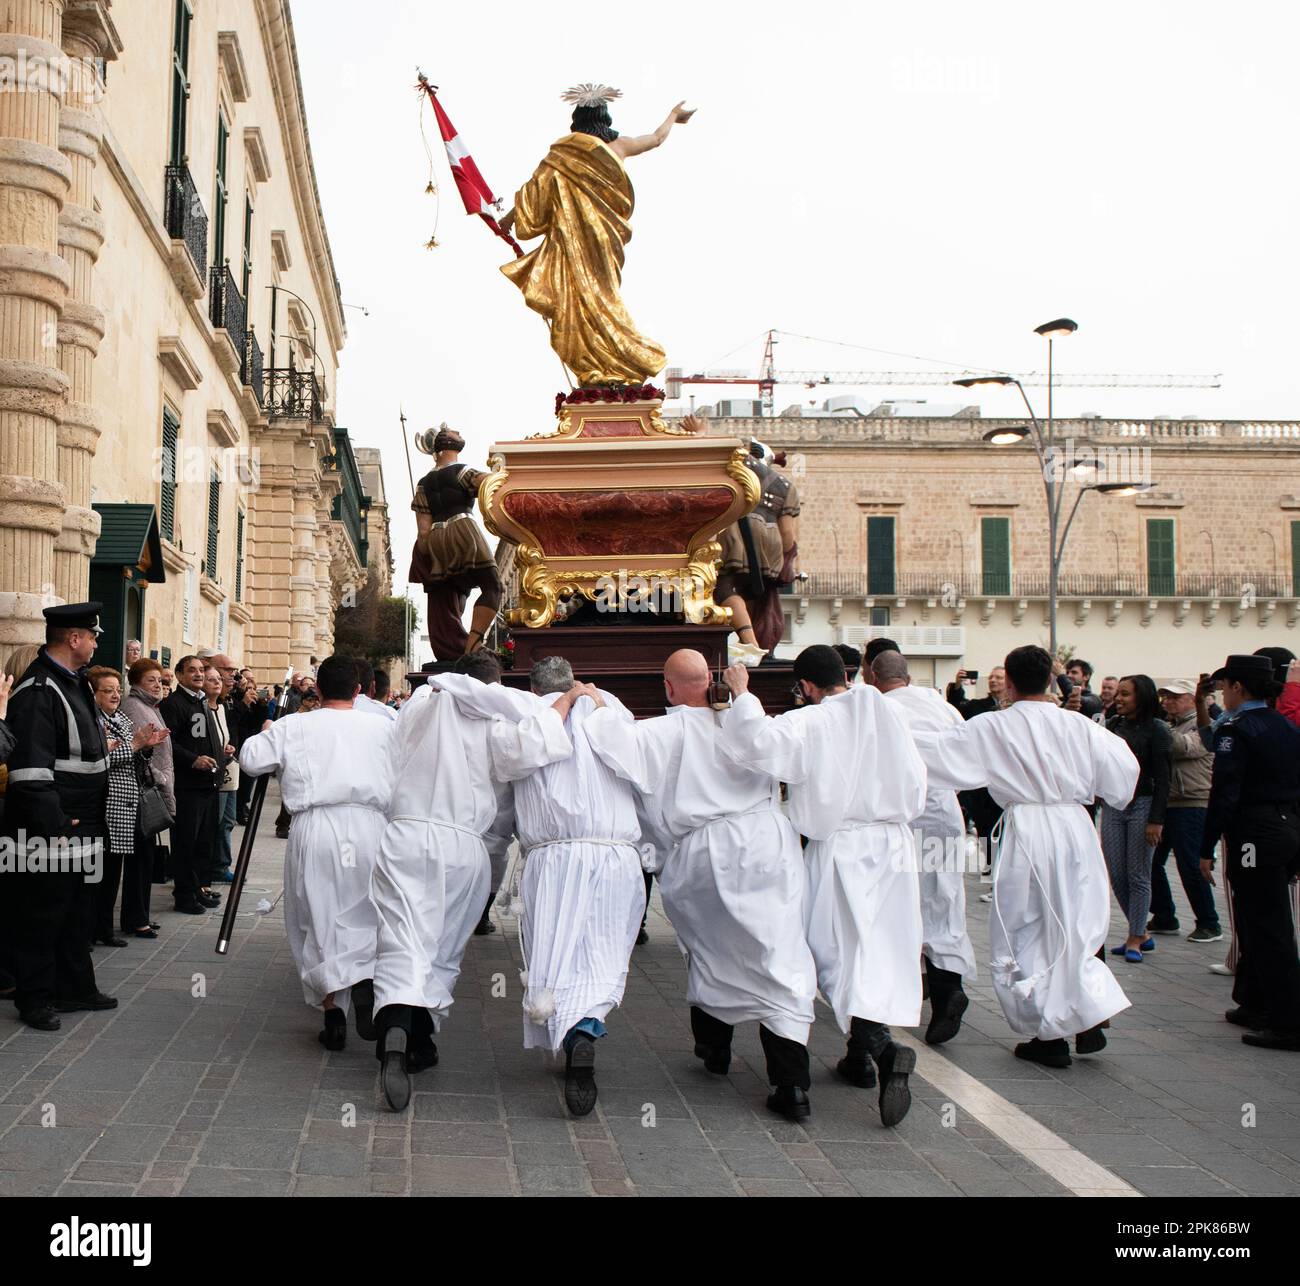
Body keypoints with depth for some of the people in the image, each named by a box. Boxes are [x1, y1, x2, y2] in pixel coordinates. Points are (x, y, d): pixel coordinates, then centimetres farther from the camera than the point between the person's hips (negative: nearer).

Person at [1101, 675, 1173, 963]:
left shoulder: (1156, 729, -6)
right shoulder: (1113, 725, 10)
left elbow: (1163, 777, -9)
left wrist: (1156, 820, -13)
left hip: (1142, 805, -5)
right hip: (1112, 805, 5)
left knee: (1138, 876, 0)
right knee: (1116, 875, 6)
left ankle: (1135, 939, 9)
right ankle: (1141, 933, 21)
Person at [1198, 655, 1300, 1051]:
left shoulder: (1237, 729, -12)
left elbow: (1224, 792, -16)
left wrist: (1207, 848, -12)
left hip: (1255, 835, -8)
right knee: (1257, 922, 19)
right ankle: (1254, 1005, 29)